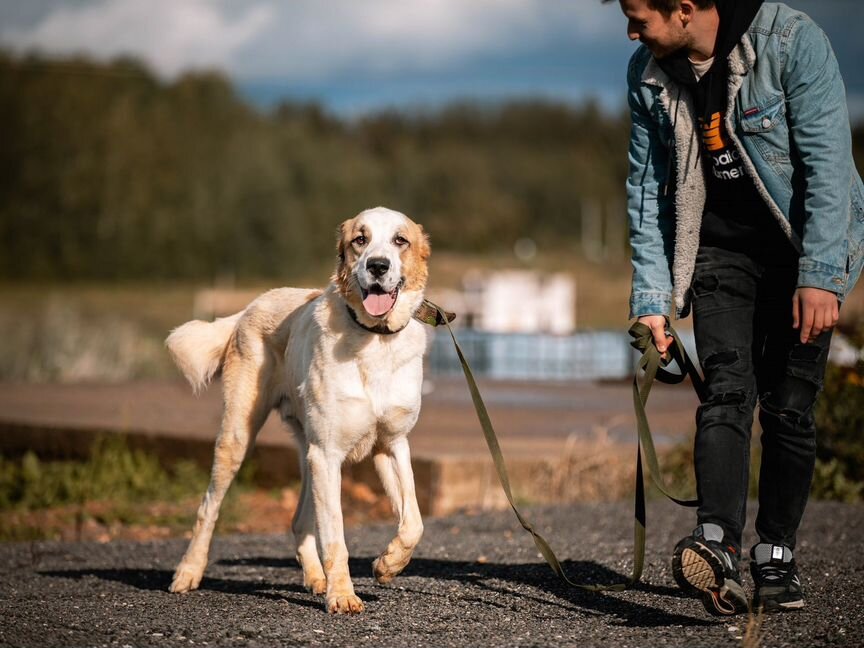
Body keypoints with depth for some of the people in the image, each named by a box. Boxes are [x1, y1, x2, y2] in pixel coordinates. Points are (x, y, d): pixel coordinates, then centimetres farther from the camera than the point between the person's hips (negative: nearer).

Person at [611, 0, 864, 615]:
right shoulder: (648, 73, -3)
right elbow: (647, 189, 2)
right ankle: (717, 547, -29)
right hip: (720, 247, 3)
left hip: (805, 242, -3)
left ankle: (776, 559, 6)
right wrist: (650, 298, -4)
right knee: (727, 390, -15)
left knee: (789, 404, -3)